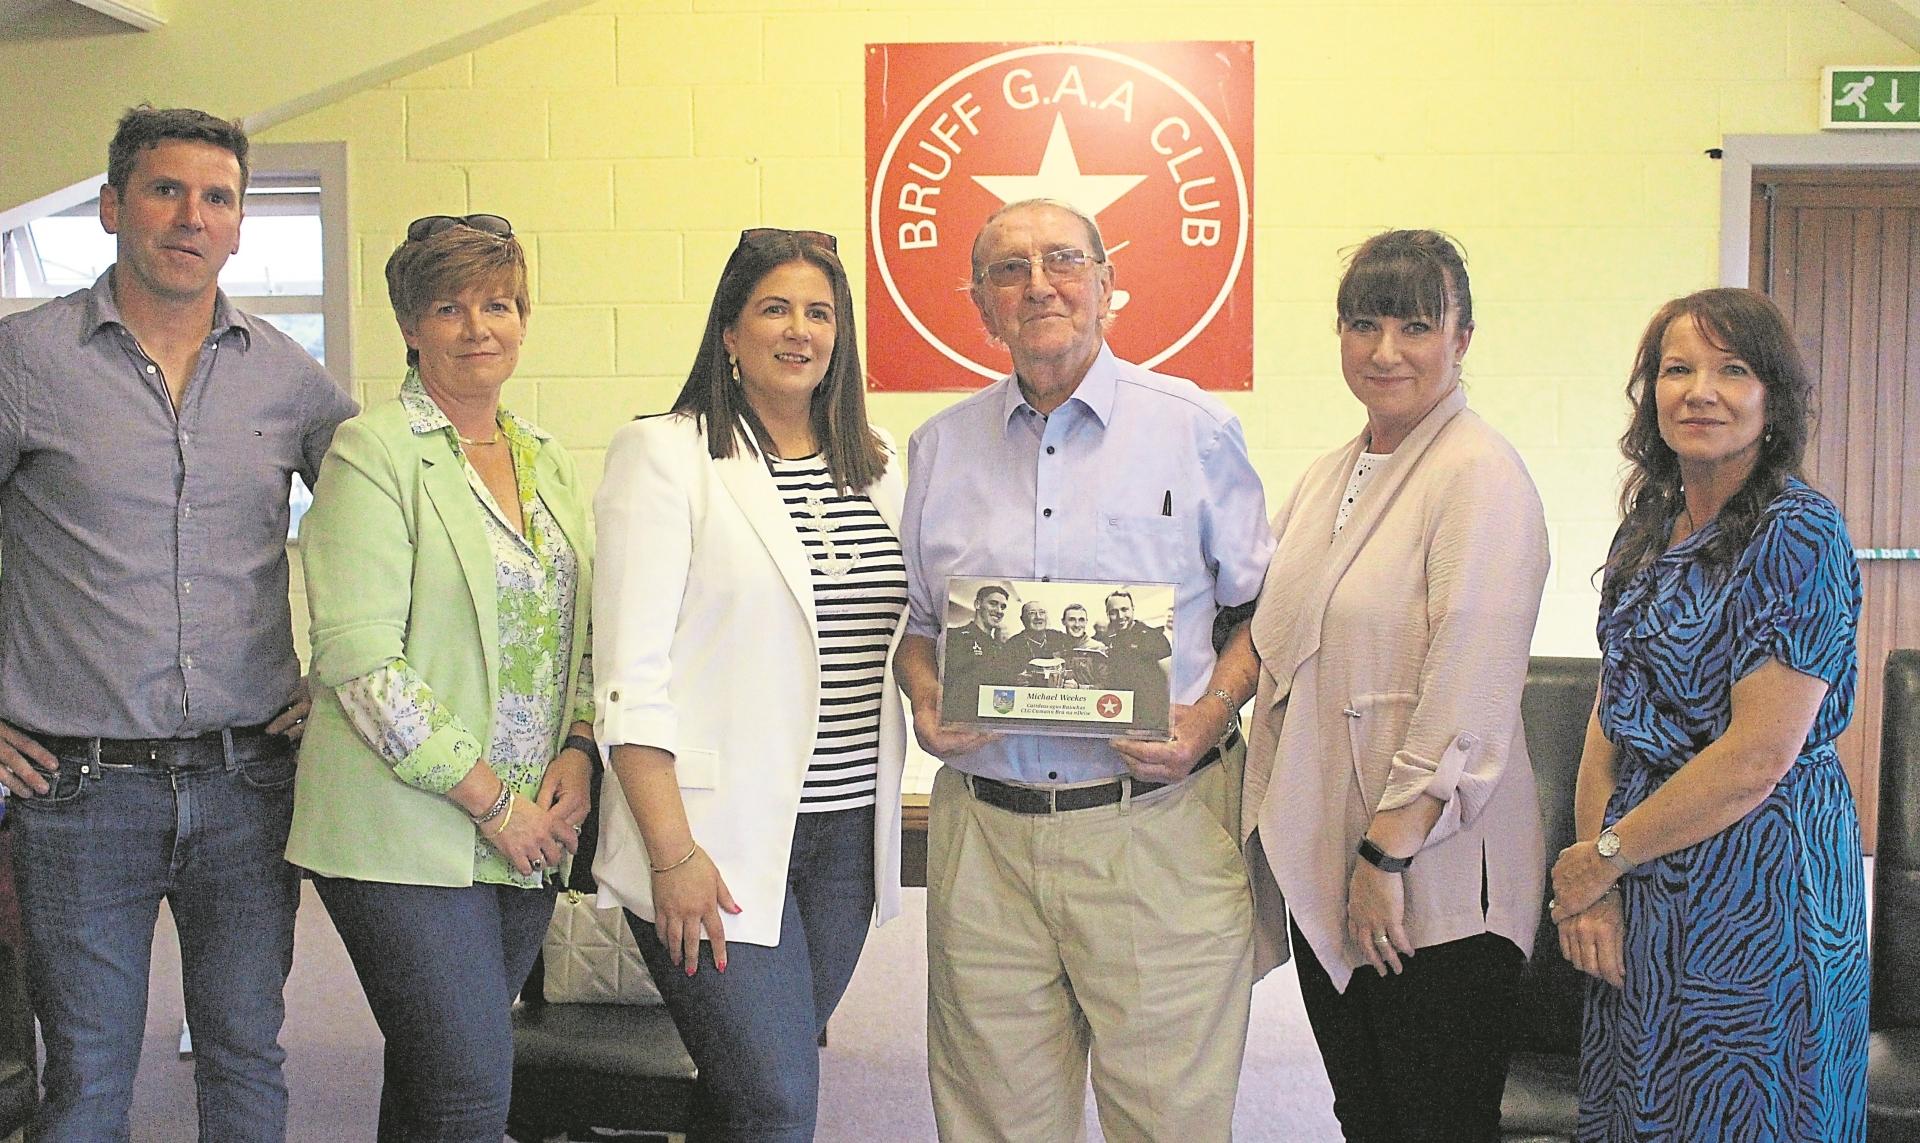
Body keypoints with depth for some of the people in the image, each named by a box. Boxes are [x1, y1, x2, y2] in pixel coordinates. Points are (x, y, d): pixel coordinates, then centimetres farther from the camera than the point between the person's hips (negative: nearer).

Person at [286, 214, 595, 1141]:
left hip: (528, 834, 6)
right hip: (408, 833, -6)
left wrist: (578, 751, -1)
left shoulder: (545, 459, 14)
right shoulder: (374, 452, -7)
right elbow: (359, 661, -15)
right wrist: (489, 797, -14)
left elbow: (580, 632, 18)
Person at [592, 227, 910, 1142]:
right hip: (720, 838, -5)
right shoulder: (664, 456, -5)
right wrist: (673, 852, -16)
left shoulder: (875, 465, 12)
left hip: (848, 833, 6)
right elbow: (630, 673, -11)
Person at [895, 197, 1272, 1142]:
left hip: (1157, 825, -3)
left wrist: (1210, 713, -12)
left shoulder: (1193, 429, 3)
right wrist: (924, 699, -2)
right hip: (982, 829, 3)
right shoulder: (940, 446, 12)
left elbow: (1262, 609, 5)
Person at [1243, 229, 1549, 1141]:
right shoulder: (1327, 479, 13)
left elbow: (1467, 695, -18)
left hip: (1433, 876, -7)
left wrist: (1389, 854, -19)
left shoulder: (1482, 474, -12)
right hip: (1320, 861, 7)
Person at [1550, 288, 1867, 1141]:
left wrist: (1605, 855, -11)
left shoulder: (1797, 538, -15)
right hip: (1646, 885, 7)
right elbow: (1612, 717, 6)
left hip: (1759, 883, -7)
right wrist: (1591, 887, -3)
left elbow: (1759, 757, -20)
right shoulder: (1646, 530, 7)